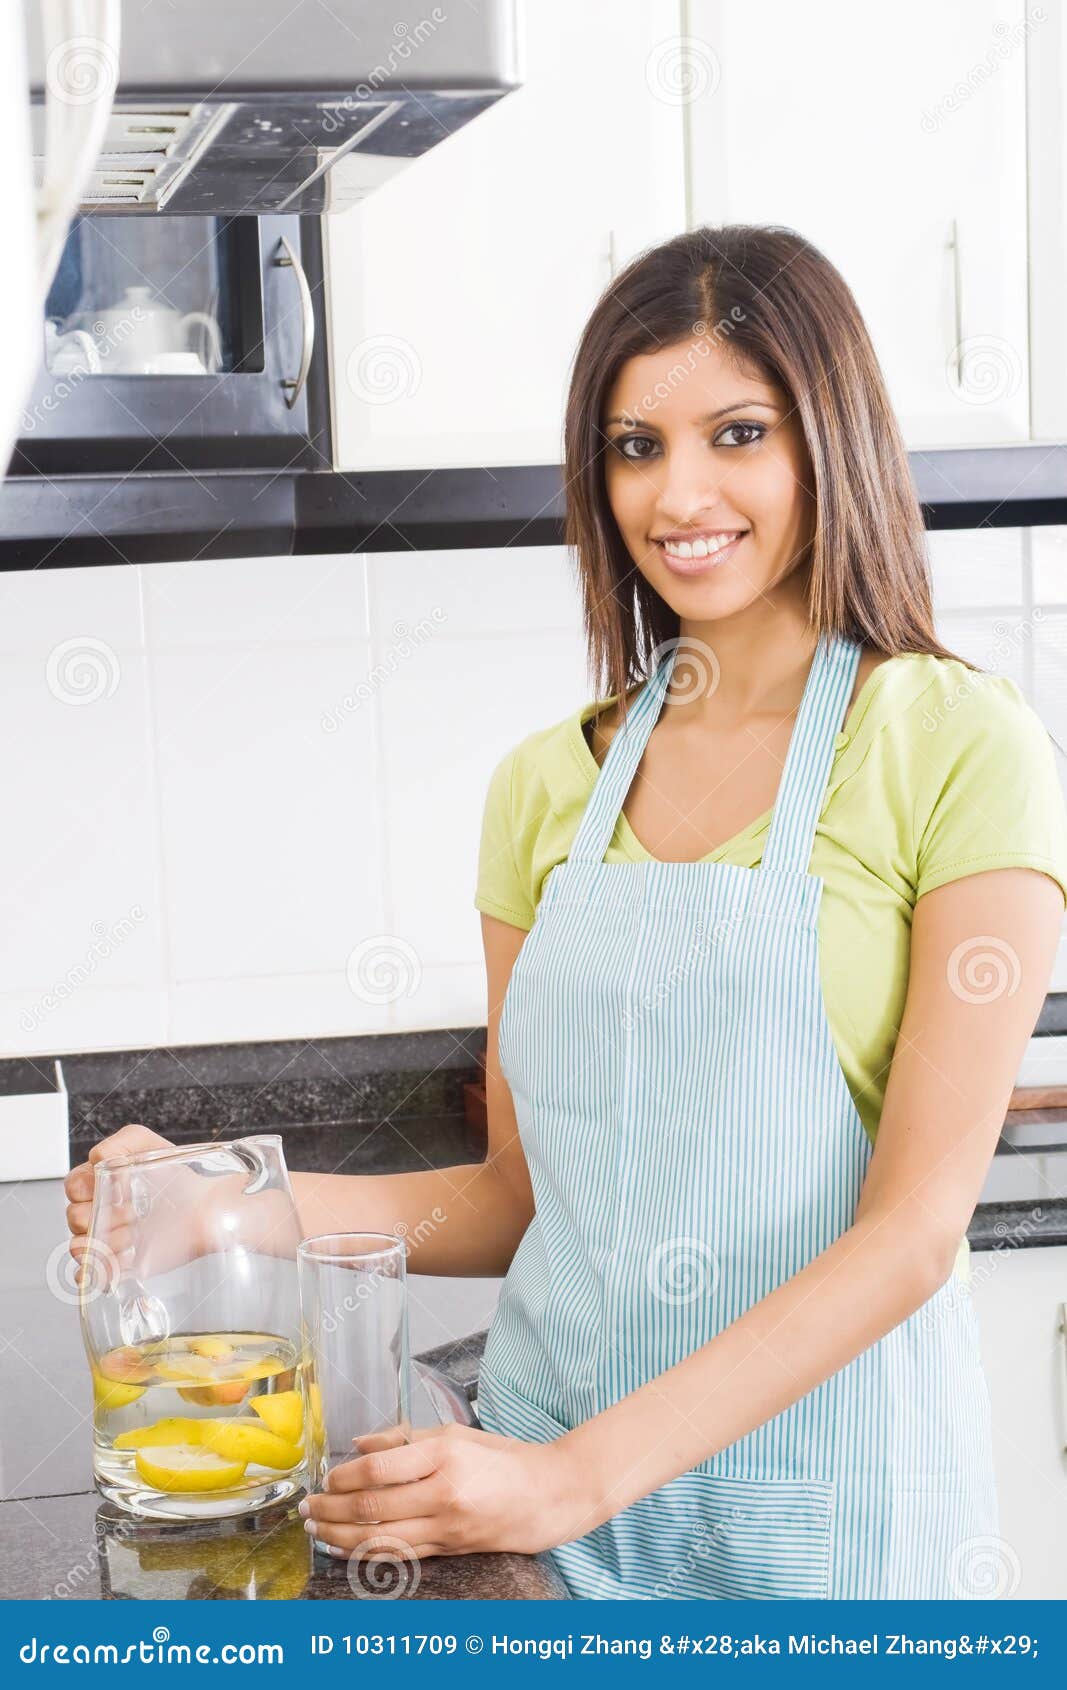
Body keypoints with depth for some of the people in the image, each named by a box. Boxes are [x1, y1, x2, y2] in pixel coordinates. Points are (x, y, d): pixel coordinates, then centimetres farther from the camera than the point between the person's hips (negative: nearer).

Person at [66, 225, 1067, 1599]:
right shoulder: (548, 787, 4)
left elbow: (918, 1222, -15)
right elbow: (522, 1197, 9)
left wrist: (583, 1477, -21)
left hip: (823, 1491, -3)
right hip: (540, 1482, 4)